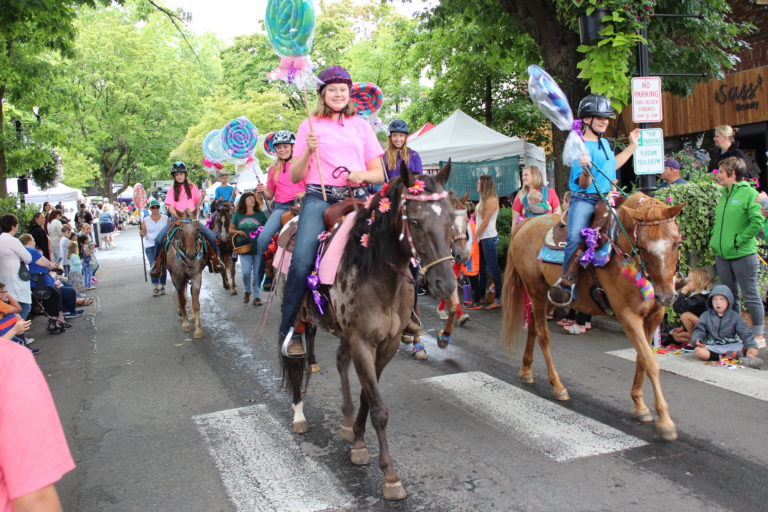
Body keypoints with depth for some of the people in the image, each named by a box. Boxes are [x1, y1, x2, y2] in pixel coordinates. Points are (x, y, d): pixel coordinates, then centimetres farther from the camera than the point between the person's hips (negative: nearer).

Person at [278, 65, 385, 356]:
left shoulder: (361, 125, 17)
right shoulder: (310, 126, 13)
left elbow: (379, 174, 15)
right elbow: (295, 176, 9)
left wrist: (363, 174, -7)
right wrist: (309, 151, -8)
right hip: (319, 198, -2)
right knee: (301, 261, -20)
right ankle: (289, 331, -10)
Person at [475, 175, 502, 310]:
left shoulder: (492, 200, -12)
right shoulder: (483, 200, 15)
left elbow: (485, 222, -15)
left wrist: (475, 236, -11)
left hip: (489, 238, -9)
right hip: (482, 238, 9)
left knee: (493, 268, -7)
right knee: (482, 267, 15)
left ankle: (499, 299, -3)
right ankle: (480, 296, 24)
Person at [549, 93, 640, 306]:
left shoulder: (605, 143, 15)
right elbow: (583, 184, -15)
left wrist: (632, 146, 36)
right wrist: (586, 170, -37)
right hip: (584, 201, -8)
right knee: (576, 237, -30)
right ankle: (567, 280, -17)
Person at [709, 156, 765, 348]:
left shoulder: (749, 193, -10)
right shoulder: (724, 195, 12)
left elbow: (757, 223, -17)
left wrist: (738, 240, -16)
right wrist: (715, 240, 9)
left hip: (743, 254, -7)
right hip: (722, 254, 8)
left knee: (751, 296, 1)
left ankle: (759, 336, 10)